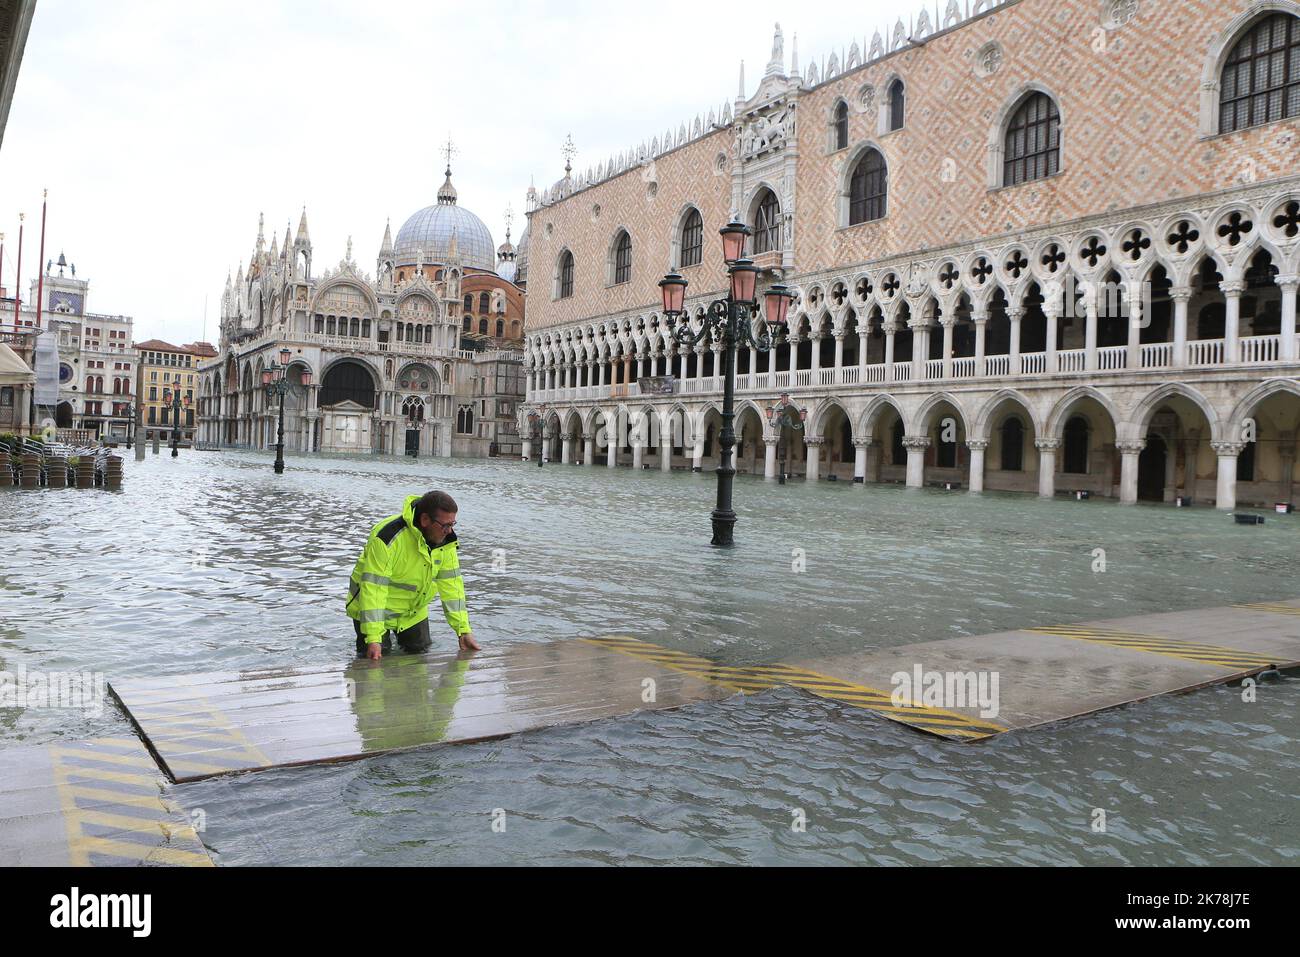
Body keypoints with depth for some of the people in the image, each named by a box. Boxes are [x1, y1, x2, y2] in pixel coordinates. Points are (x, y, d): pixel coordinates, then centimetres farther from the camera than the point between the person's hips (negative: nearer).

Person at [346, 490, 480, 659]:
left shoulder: (445, 540, -13)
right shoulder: (388, 538, -33)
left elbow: (451, 585, -9)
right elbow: (373, 588, -33)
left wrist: (463, 631, -13)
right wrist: (373, 639, -36)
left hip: (414, 611, 5)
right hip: (377, 609, -5)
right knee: (375, 657, -9)